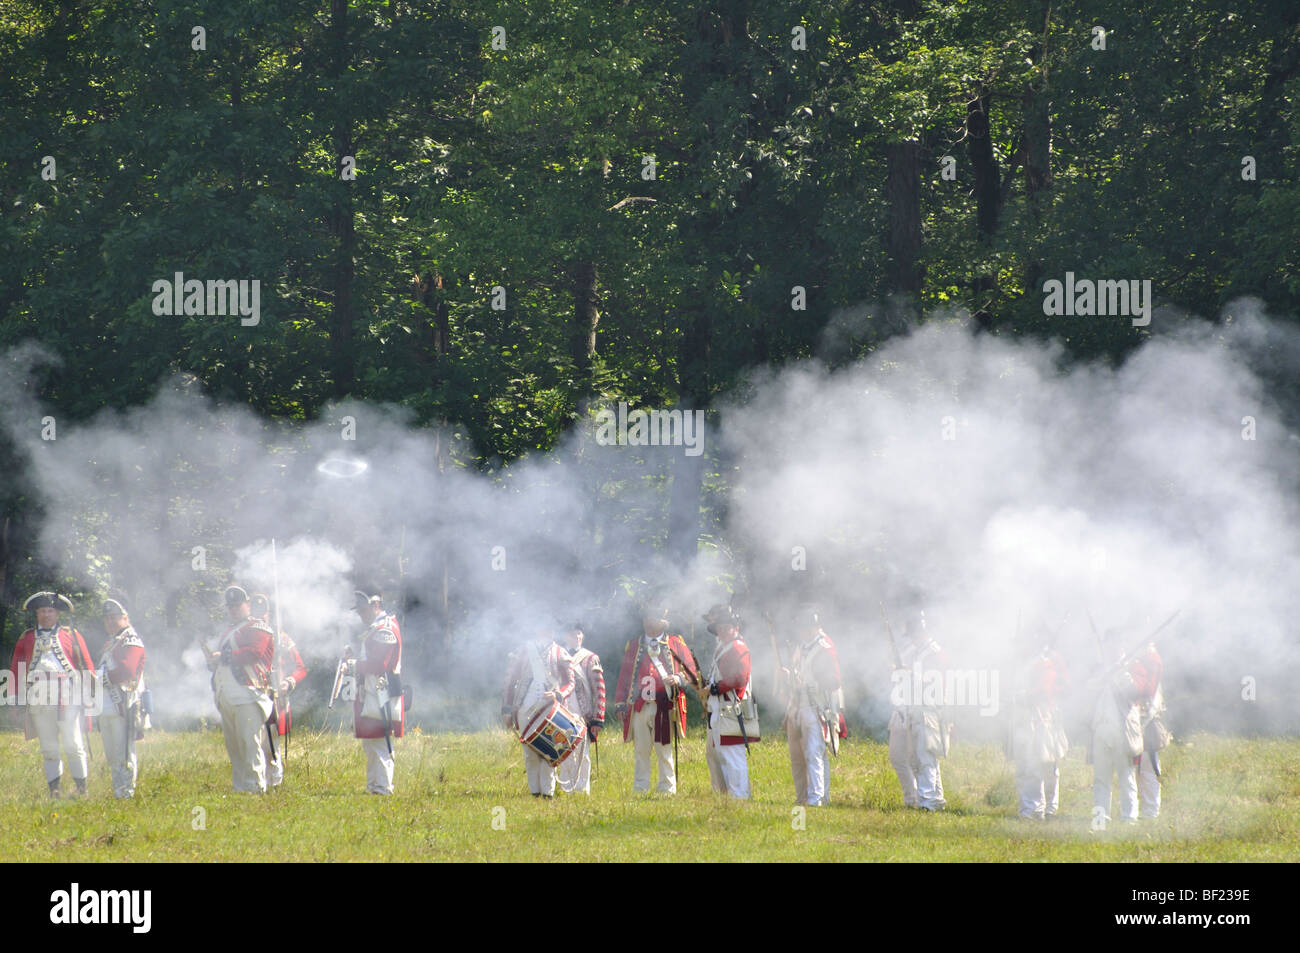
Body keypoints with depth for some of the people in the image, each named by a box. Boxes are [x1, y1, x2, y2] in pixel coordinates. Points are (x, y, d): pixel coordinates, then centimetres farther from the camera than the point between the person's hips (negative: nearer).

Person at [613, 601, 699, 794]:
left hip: (664, 706, -2)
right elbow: (624, 677, 17)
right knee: (641, 750, 3)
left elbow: (691, 671, 8)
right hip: (639, 706, 2)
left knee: (664, 750, -2)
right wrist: (620, 704, 10)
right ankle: (640, 790, 8)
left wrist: (678, 679, -13)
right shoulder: (633, 646, 16)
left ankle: (667, 790, 2)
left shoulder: (675, 644, 10)